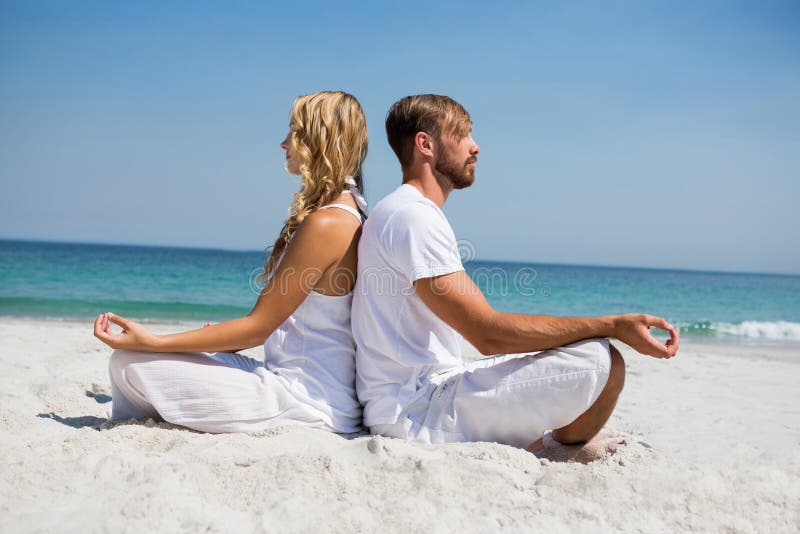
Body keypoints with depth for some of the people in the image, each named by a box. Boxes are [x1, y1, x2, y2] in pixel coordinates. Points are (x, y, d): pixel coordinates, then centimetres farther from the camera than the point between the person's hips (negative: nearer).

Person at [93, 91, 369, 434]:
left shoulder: (325, 223, -18)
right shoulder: (348, 214, 13)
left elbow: (258, 327, -14)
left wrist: (154, 343, -12)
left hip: (305, 401, -10)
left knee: (130, 364, -8)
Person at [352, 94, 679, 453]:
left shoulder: (407, 215, 18)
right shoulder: (411, 217, -17)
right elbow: (488, 332, -23)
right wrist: (611, 326, -20)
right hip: (417, 407, -11)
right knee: (601, 361, -17)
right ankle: (566, 450, 7)